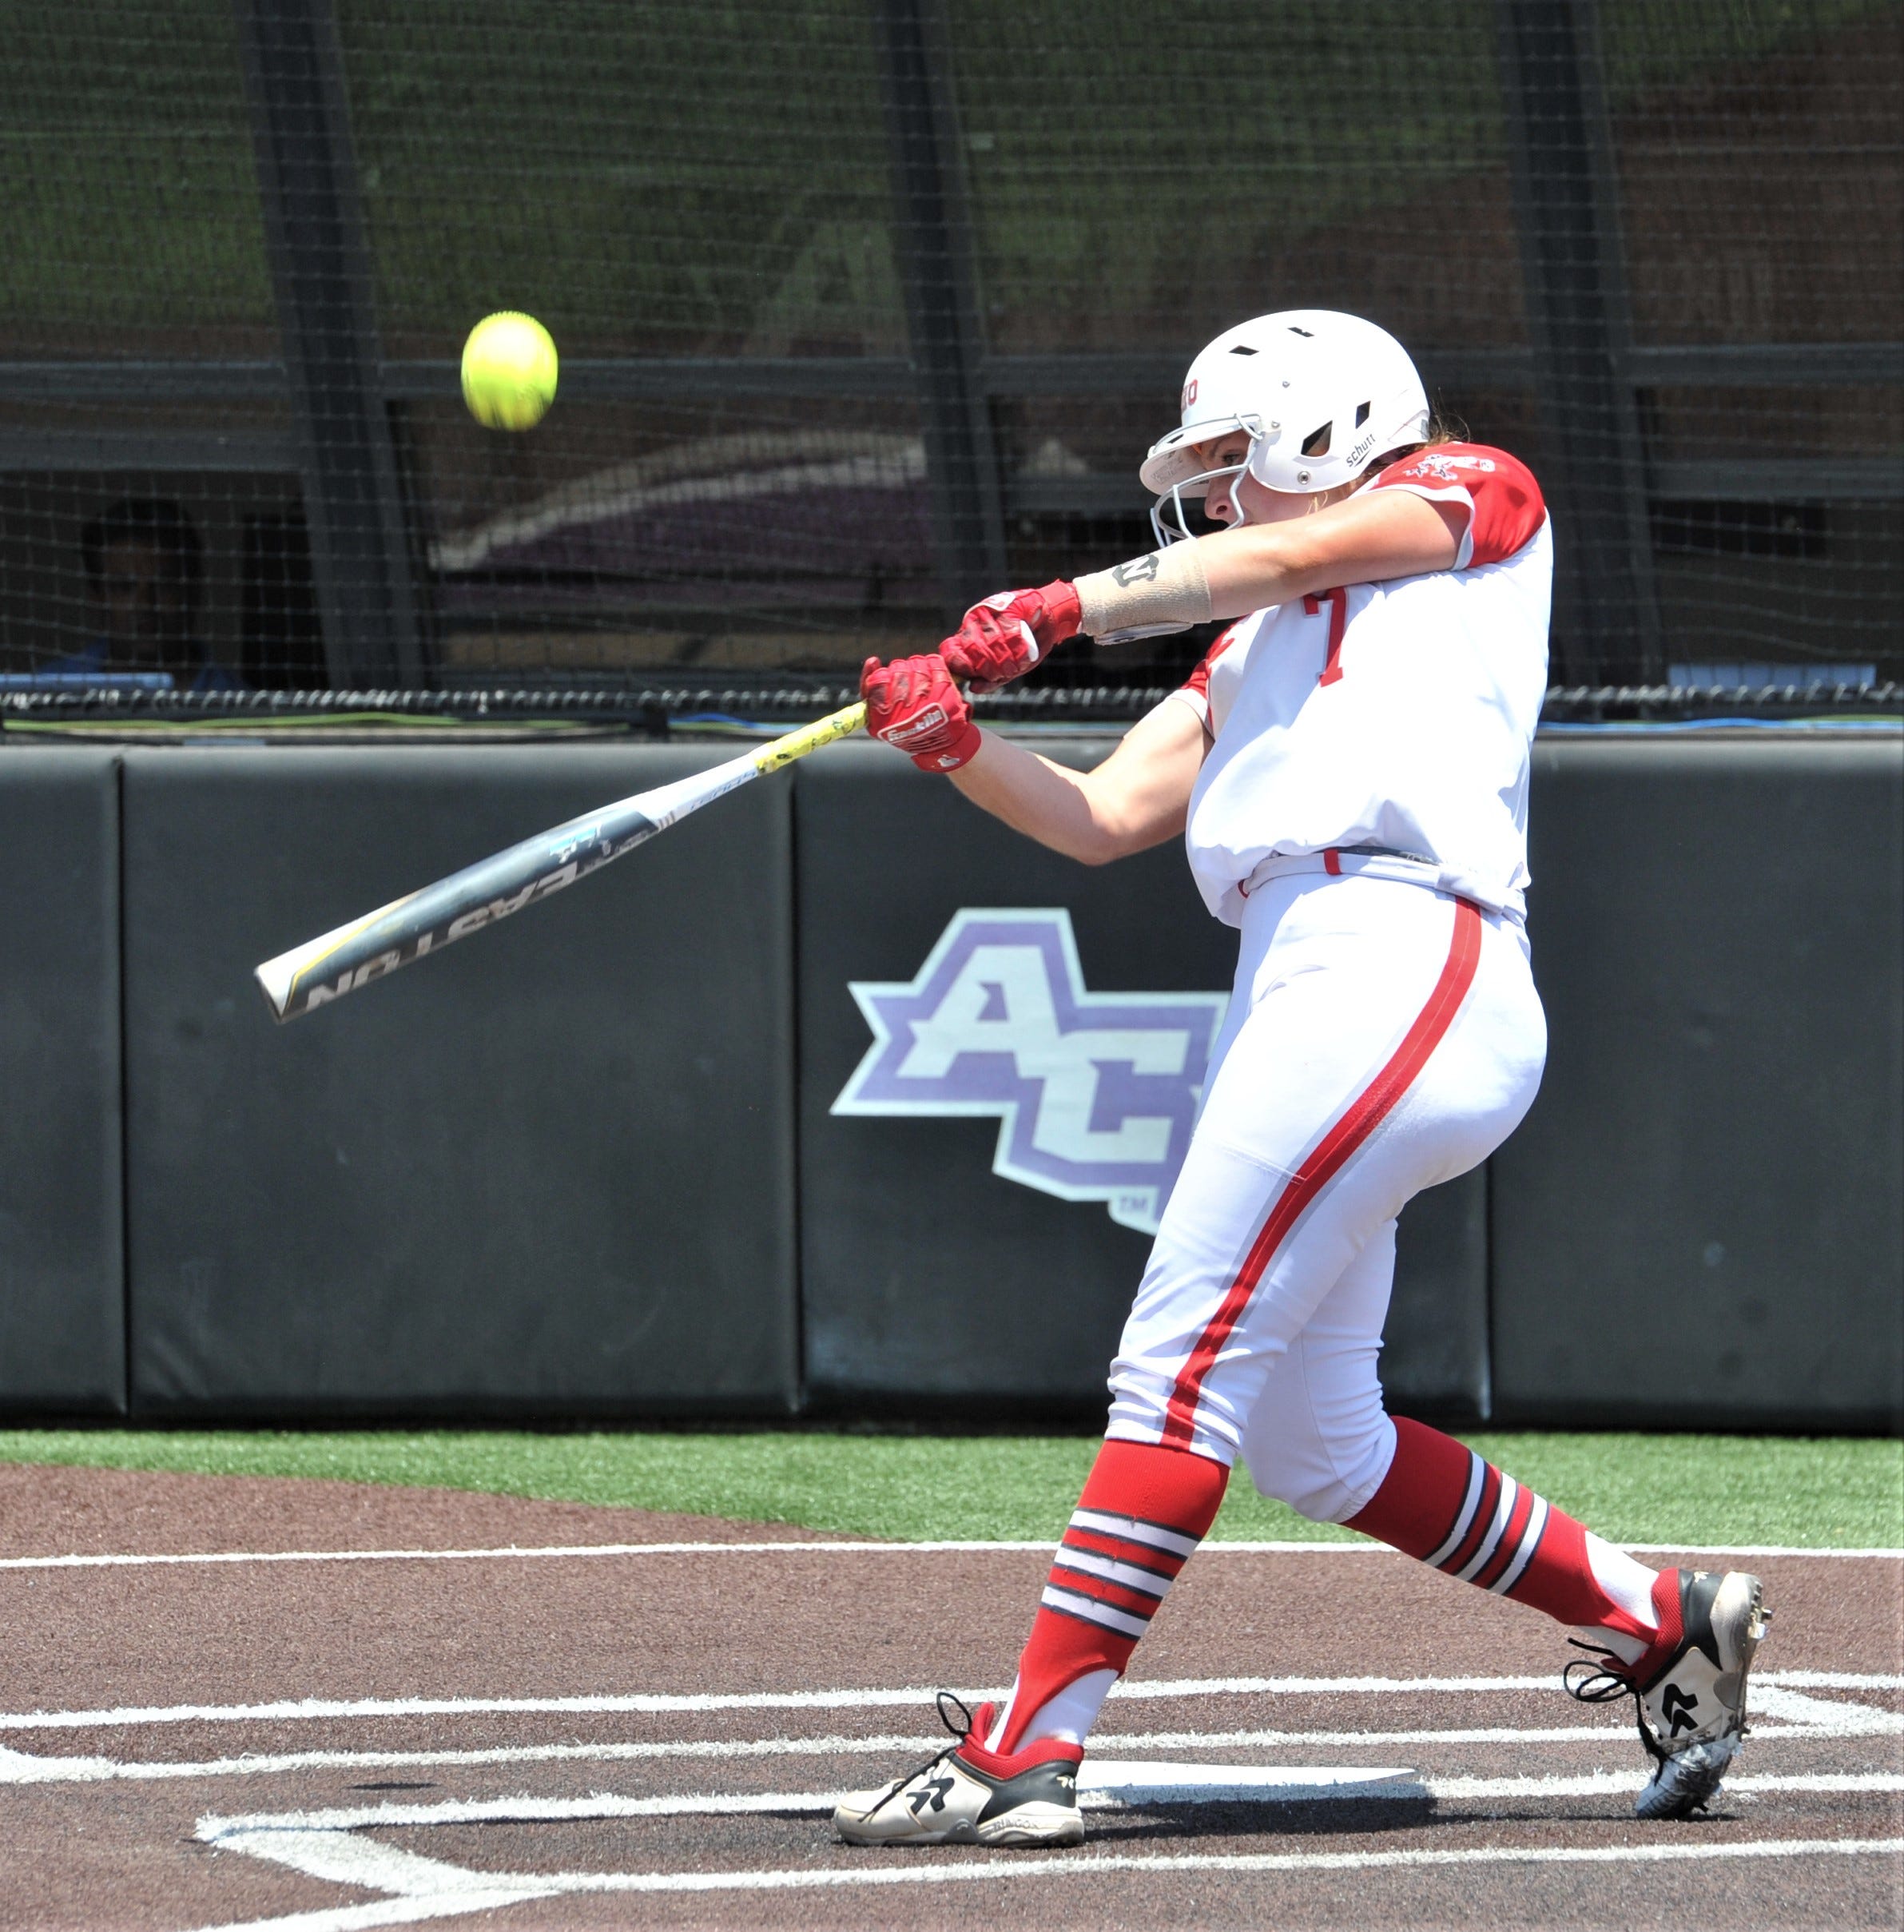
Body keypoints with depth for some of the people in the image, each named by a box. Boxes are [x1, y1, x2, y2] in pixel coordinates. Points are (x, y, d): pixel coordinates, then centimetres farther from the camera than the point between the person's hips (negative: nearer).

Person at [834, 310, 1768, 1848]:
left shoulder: (1480, 499, 13)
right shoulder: (1257, 652, 31)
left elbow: (1271, 558, -4)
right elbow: (1098, 820, 19)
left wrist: (1056, 612, -7)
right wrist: (955, 746, 2)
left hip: (1407, 963, -9)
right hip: (1300, 997, 9)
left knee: (1184, 1363, -15)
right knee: (1314, 1446, 10)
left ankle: (1025, 1753, -19)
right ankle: (1664, 1624, 21)